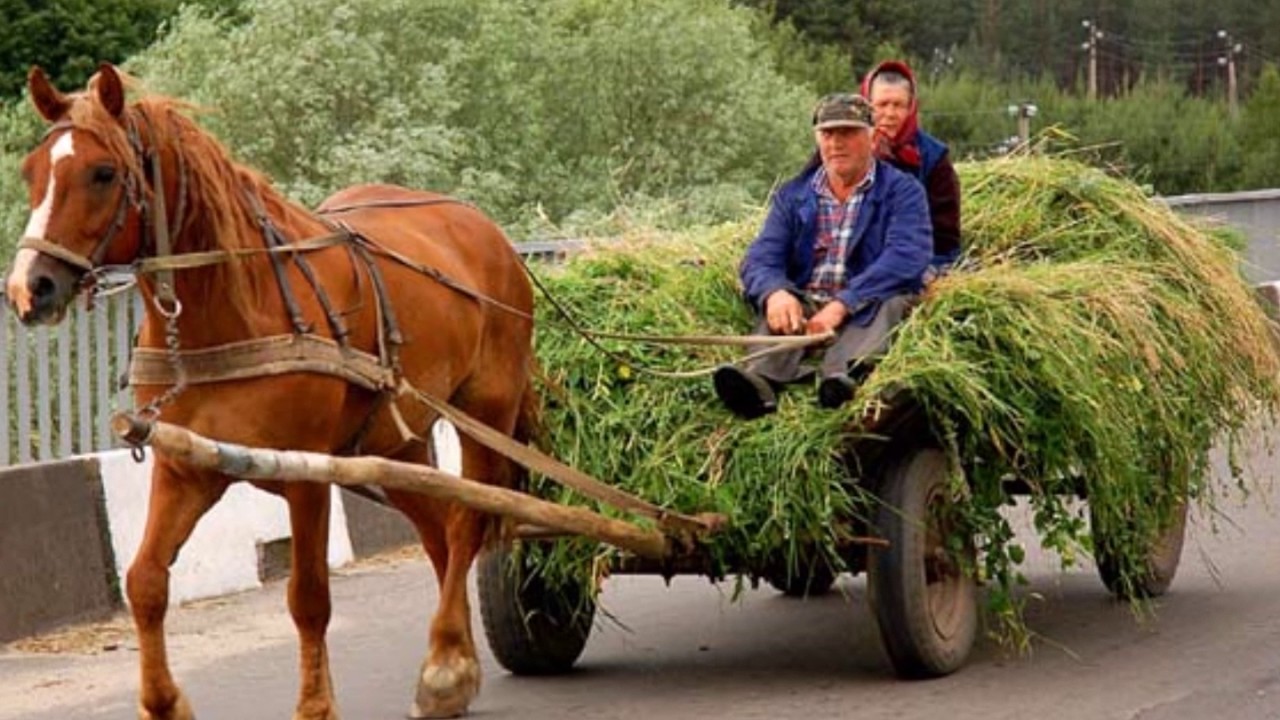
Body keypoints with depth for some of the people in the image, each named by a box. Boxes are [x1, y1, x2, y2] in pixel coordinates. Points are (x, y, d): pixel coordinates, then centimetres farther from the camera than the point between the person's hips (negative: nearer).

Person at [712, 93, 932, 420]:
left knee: (889, 301, -33)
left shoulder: (902, 191, 5)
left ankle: (841, 374, -62)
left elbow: (906, 258, -12)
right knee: (777, 306, -27)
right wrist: (774, 292, -22)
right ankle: (761, 377, -58)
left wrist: (843, 304, -25)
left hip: (868, 307, -3)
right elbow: (760, 258, 5)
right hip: (804, 303, 3)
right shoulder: (792, 196, 17)